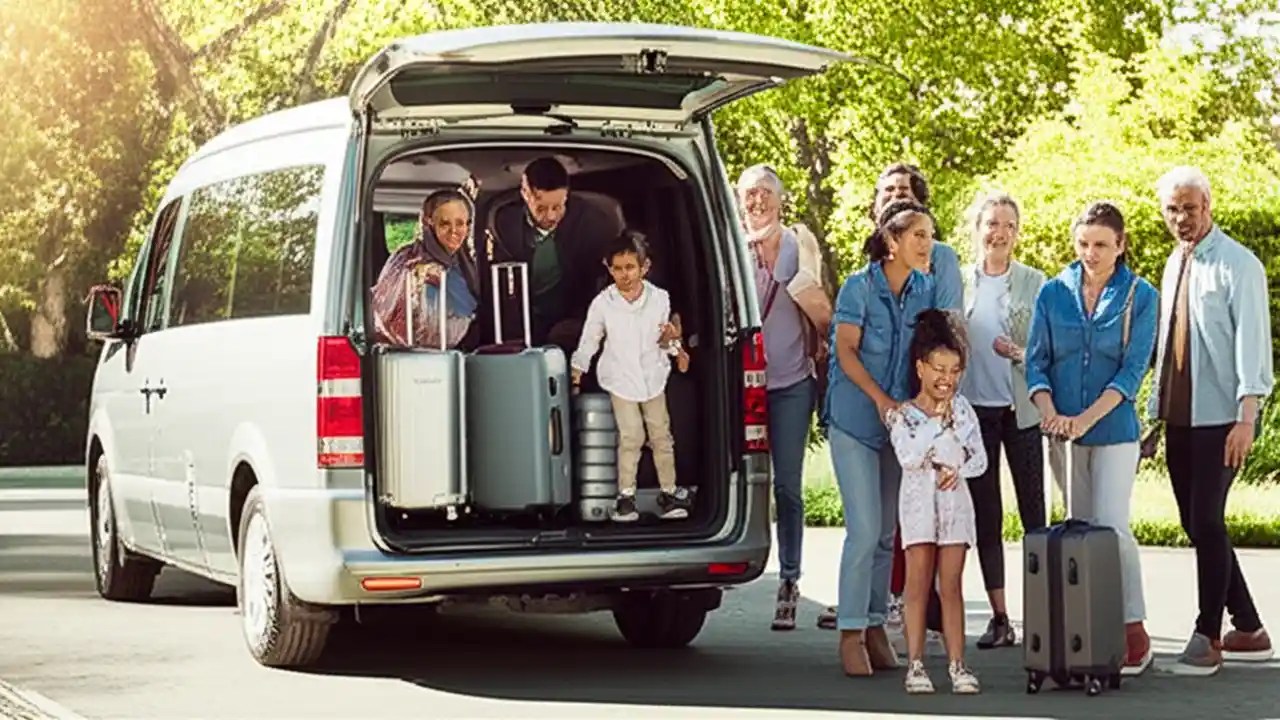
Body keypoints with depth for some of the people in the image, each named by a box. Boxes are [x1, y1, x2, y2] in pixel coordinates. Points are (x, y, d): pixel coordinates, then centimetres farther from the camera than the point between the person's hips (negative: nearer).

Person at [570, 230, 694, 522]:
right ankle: (626, 496, 4)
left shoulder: (659, 299, -6)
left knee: (661, 435, 7)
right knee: (630, 437, -5)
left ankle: (668, 493, 15)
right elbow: (589, 340, 1)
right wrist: (577, 370, 2)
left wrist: (669, 340, -17)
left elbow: (664, 343, 4)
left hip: (653, 377, 2)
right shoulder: (602, 304, -10)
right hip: (621, 379, -2)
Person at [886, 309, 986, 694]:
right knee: (919, 581, -3)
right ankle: (915, 665, -1)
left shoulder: (962, 409, 7)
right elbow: (908, 457, -17)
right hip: (919, 500, -2)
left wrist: (956, 470, -13)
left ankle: (957, 663, 3)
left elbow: (979, 459, 6)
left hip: (955, 499, 2)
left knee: (951, 584, 3)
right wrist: (937, 420, -14)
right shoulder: (903, 415, -2)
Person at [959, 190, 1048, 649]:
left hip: (1022, 409, -2)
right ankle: (999, 617, 10)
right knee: (985, 516, 4)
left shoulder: (1034, 283, 3)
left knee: (1034, 511, -4)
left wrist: (1020, 353, -15)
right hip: (973, 408, 2)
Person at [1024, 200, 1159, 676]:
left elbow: (1133, 370, -8)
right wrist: (1050, 414, -15)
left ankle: (1134, 632, -2)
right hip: (1062, 431, 3)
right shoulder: (1053, 293, 6)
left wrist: (1087, 418, -19)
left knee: (1111, 526, -11)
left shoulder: (1140, 297, -2)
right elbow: (1036, 360, 3)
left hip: (1113, 429, -3)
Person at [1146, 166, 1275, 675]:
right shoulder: (1174, 265, 14)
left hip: (1219, 418, -8)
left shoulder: (1237, 265, -9)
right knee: (1195, 524, 9)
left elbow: (1251, 342, -15)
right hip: (1179, 419, 8)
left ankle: (1208, 636, 0)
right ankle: (1249, 631, 19)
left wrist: (1247, 416, -22)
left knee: (1207, 522, -9)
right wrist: (1155, 412, 16)